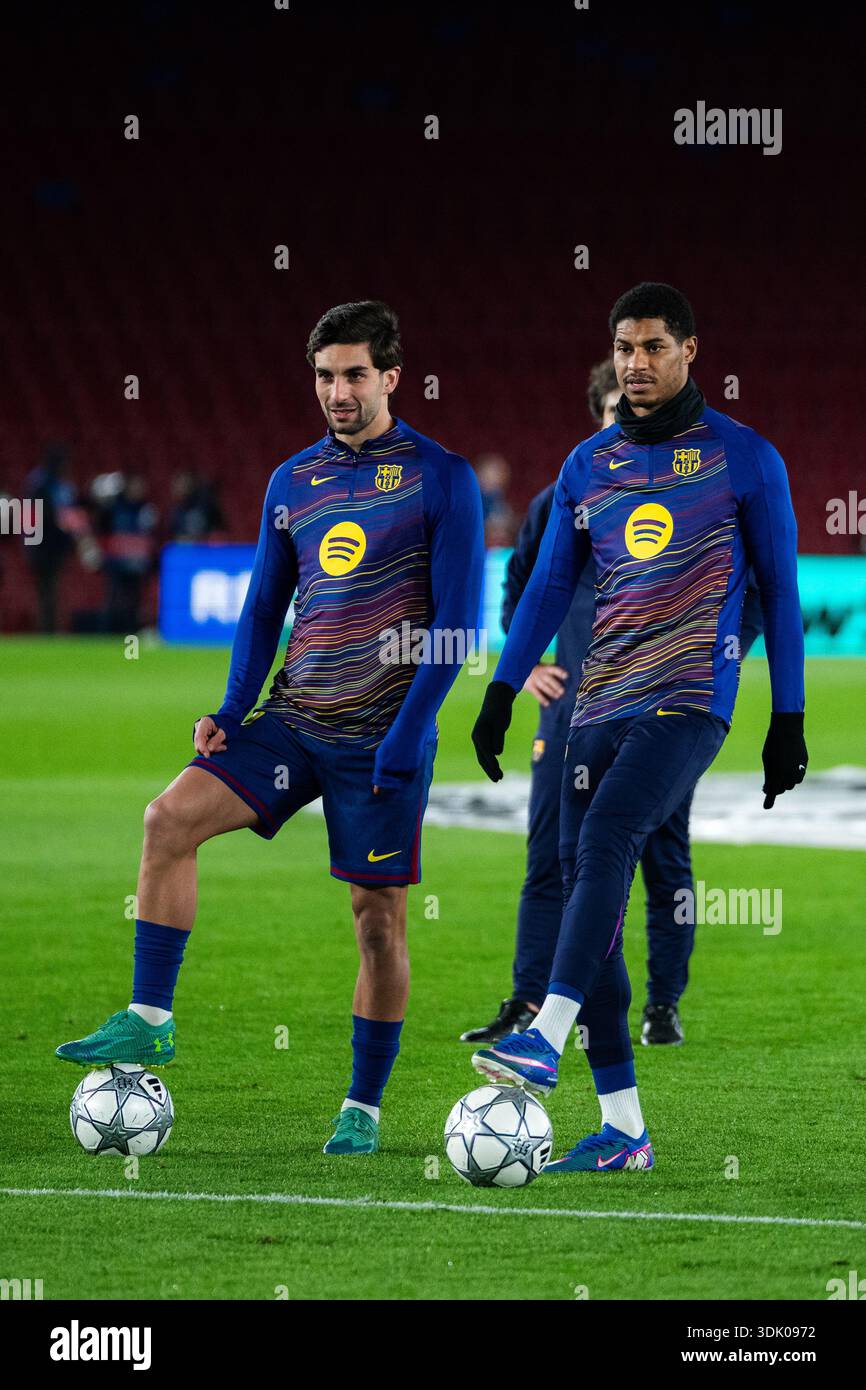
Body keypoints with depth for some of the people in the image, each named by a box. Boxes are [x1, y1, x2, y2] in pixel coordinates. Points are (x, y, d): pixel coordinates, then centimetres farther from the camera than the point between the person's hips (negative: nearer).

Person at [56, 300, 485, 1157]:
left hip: (382, 733, -4)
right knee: (170, 818, -14)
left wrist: (411, 731, -16)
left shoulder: (441, 479, -5)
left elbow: (456, 618, -8)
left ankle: (364, 1108, 11)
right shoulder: (293, 482, 11)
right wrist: (233, 712, 2)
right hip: (293, 722, 5)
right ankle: (149, 1019, -8)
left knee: (378, 915, 0)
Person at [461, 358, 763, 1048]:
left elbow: (754, 597, 6)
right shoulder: (561, 502, 8)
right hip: (572, 713, 2)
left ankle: (664, 1006, 12)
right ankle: (529, 1006, 1)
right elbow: (519, 579, 23)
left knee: (665, 862, 3)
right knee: (549, 862, -2)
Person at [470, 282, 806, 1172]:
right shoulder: (588, 465, 14)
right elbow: (549, 585, 17)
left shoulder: (743, 459, 2)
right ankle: (621, 1128, 1)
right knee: (583, 880, -2)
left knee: (605, 840, -28)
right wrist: (501, 693, 7)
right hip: (599, 707, 5)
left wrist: (787, 721, 1)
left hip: (688, 703, -5)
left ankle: (545, 1042, -37)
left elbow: (779, 592, 4)